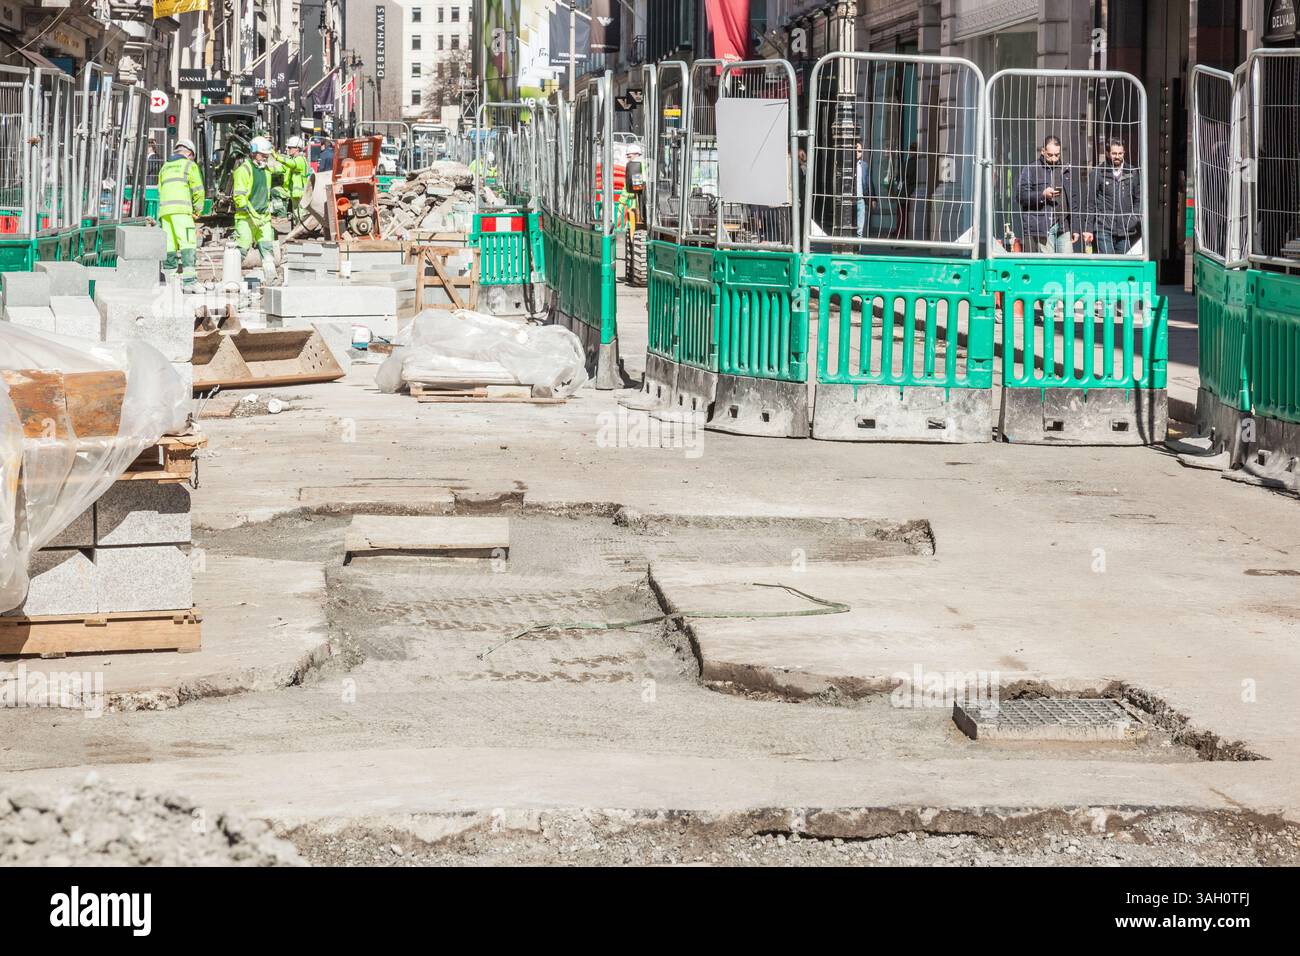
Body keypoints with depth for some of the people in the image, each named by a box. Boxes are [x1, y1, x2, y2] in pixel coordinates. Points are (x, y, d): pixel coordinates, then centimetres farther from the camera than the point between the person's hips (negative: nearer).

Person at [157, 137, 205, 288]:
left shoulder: (165, 167, 24)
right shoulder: (190, 165, 5)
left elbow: (160, 190, 21)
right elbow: (198, 190, -1)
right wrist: (198, 210, 13)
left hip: (164, 210, 6)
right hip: (182, 211, -6)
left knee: (169, 246, 6)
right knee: (188, 245, -11)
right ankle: (189, 280, -20)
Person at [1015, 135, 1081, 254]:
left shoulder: (1065, 171, 19)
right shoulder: (1030, 170, 4)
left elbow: (1073, 201, 20)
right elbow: (1021, 196, -4)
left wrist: (1075, 228, 14)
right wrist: (1042, 195, -17)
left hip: (1063, 227, 4)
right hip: (1040, 229, -4)